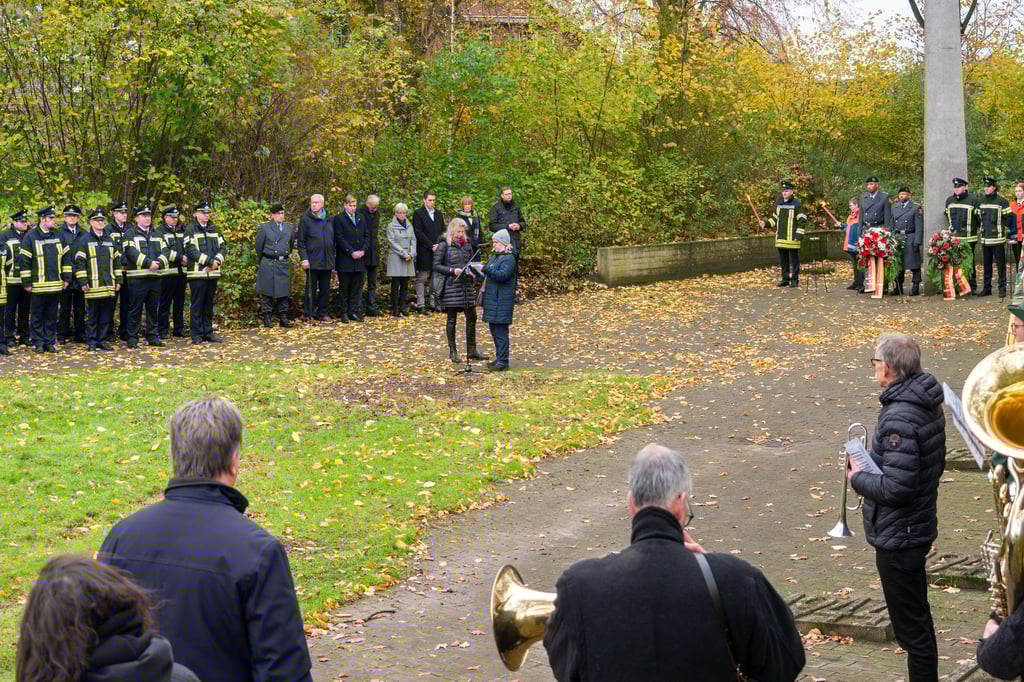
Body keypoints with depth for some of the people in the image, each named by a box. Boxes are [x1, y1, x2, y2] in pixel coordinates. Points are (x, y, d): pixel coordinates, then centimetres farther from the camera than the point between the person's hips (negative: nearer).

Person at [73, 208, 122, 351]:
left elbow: (117, 260, 20)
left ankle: (102, 340, 13)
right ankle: (91, 342, 6)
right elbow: (79, 261, -4)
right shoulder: (84, 240, 1)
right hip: (92, 285, -5)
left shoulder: (110, 240, 17)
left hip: (108, 286, 5)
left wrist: (118, 280, 13)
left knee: (106, 315, 5)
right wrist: (83, 281, -10)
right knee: (92, 315, 0)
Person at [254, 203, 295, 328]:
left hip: (284, 265, 3)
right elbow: (259, 247, 5)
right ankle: (267, 318, 6)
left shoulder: (290, 227, 8)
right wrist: (263, 262, 12)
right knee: (268, 292, -1)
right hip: (268, 265, -3)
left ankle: (283, 318, 12)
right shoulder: (265, 228, -3)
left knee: (284, 292, 5)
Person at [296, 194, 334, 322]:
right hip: (312, 262, -5)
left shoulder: (329, 220, 11)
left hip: (327, 262, 5)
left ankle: (322, 313, 18)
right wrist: (304, 259, -13)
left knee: (325, 289, 9)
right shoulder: (305, 220, -2)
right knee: (311, 289, -1)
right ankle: (308, 314, 6)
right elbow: (301, 241, -4)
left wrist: (332, 257, 14)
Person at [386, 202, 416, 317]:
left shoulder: (409, 226, 14)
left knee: (405, 284, 3)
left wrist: (411, 254, -4)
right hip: (395, 257, -4)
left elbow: (413, 240, 12)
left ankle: (403, 307, 10)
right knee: (395, 284, -5)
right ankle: (395, 309, -1)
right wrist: (404, 254, -12)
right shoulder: (391, 226, 0)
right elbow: (392, 242, -7)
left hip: (408, 258, 4)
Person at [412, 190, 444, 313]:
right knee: (422, 278, -3)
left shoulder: (438, 213, 16)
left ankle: (433, 303, 11)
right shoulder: (418, 213, -2)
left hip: (437, 250, 5)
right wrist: (431, 245, -14)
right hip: (424, 251, -5)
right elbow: (418, 232, -10)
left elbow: (443, 231, 18)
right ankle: (420, 304, 0)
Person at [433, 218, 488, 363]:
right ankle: (452, 351, 10)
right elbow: (436, 265, -6)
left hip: (467, 285, 5)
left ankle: (472, 351, 13)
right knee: (452, 319, 2)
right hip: (451, 286, -5)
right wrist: (452, 270, -18)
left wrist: (472, 272, 2)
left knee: (472, 317, 5)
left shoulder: (467, 244, 13)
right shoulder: (444, 245, -4)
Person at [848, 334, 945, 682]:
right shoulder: (929, 402, 3)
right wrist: (873, 463, 10)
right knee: (919, 620, 23)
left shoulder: (898, 417, -27)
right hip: (919, 527, 10)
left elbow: (895, 489, -29)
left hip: (897, 539, -10)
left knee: (912, 629, 2)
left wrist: (859, 478, -12)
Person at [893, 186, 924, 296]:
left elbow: (919, 227, -7)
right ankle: (898, 287, 17)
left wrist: (917, 242, -13)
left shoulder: (916, 207, -3)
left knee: (914, 264, -3)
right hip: (897, 238, 5)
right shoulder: (894, 207, 13)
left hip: (910, 238, -5)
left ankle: (915, 287, 3)